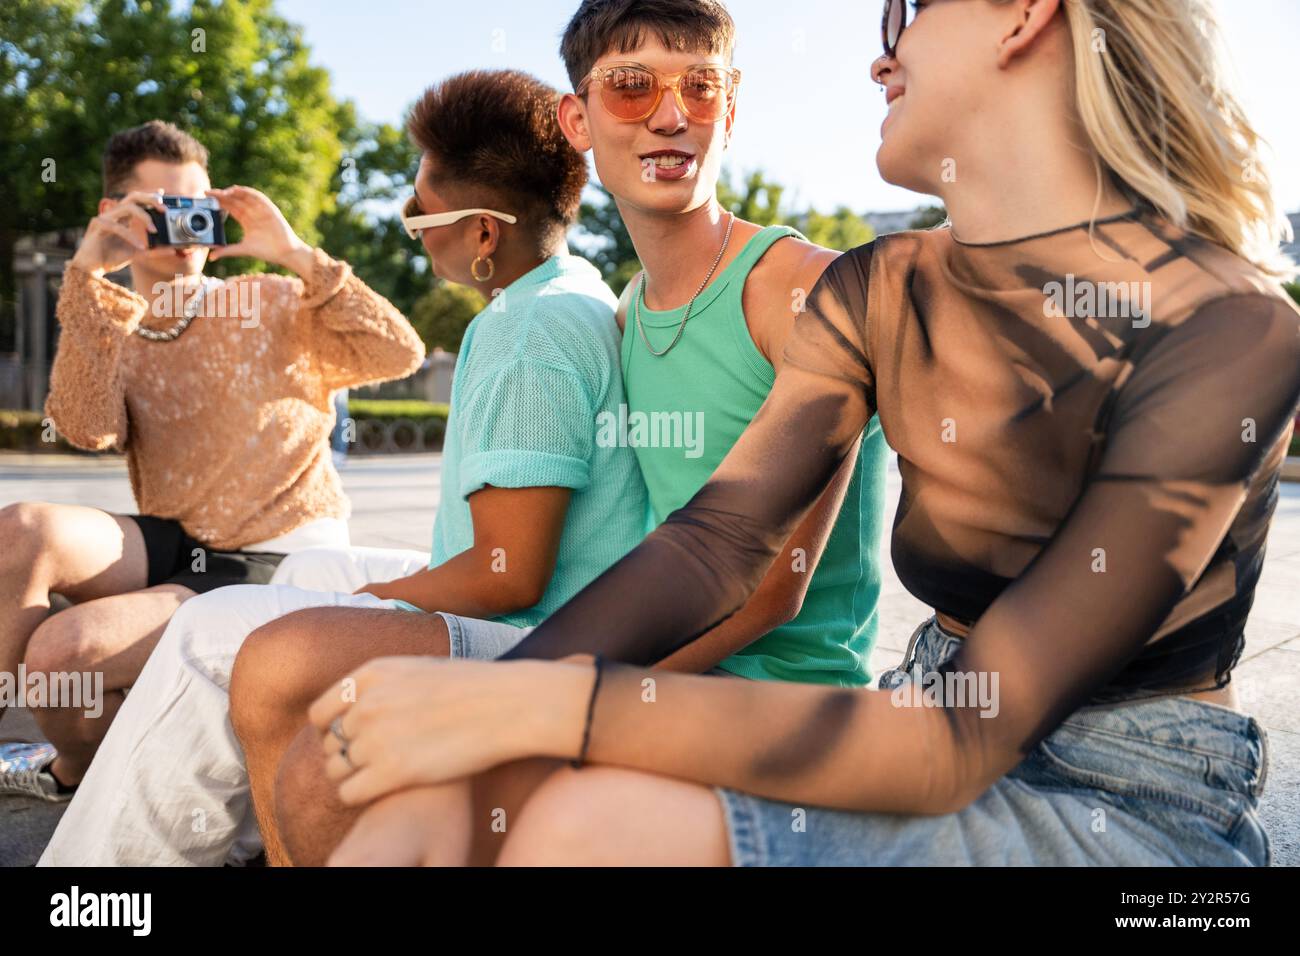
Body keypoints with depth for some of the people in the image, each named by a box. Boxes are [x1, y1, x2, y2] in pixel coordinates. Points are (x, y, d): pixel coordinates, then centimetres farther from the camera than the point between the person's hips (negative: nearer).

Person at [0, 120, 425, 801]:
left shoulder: (273, 306, 5)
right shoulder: (109, 340, 13)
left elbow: (399, 354, -10)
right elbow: (88, 430, -10)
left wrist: (295, 256, -14)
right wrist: (88, 274, -14)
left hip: (269, 563, -4)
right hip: (174, 547, 4)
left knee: (59, 649, -22)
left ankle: (79, 768, 15)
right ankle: (71, 741, -3)